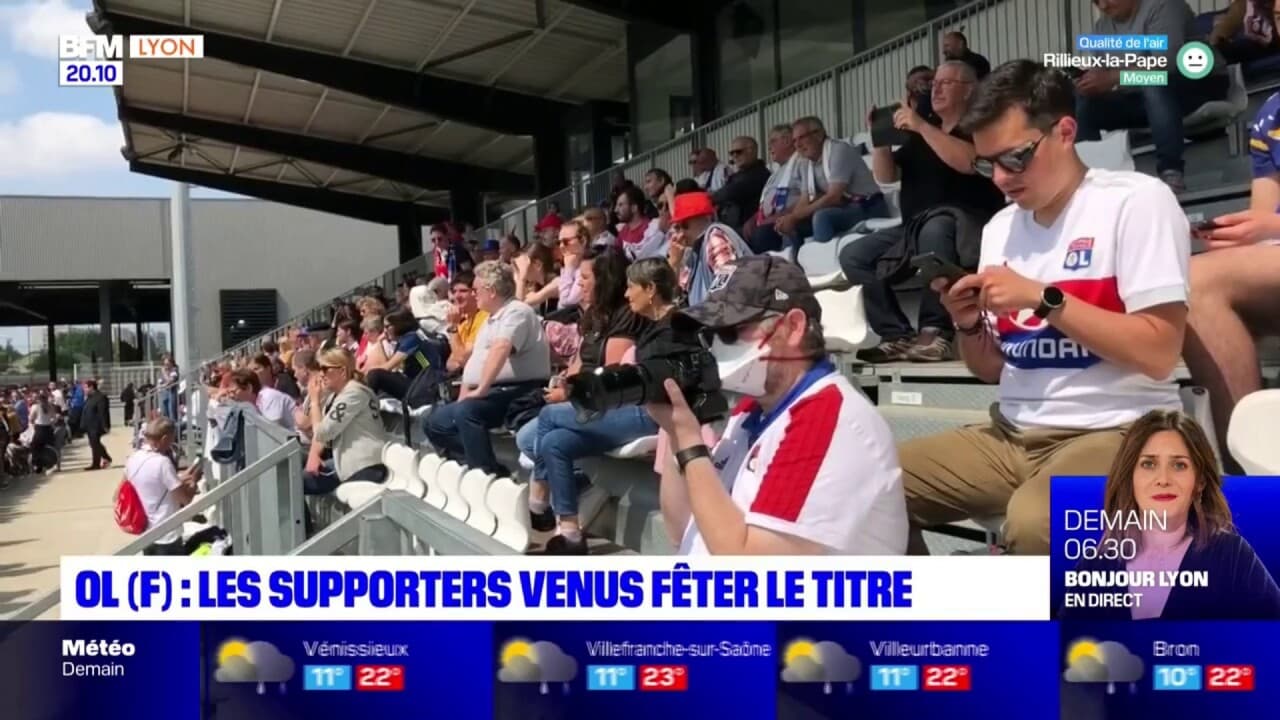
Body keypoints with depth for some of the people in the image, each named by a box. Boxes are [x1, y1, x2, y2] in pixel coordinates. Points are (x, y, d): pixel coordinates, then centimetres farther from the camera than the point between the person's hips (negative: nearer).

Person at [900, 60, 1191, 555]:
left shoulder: (1137, 200, -6)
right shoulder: (1000, 227, 12)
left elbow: (1159, 353, -15)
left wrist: (1042, 297, -17)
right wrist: (969, 325, -4)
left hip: (1116, 431, -6)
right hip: (1013, 434, 7)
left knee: (1034, 521, -37)